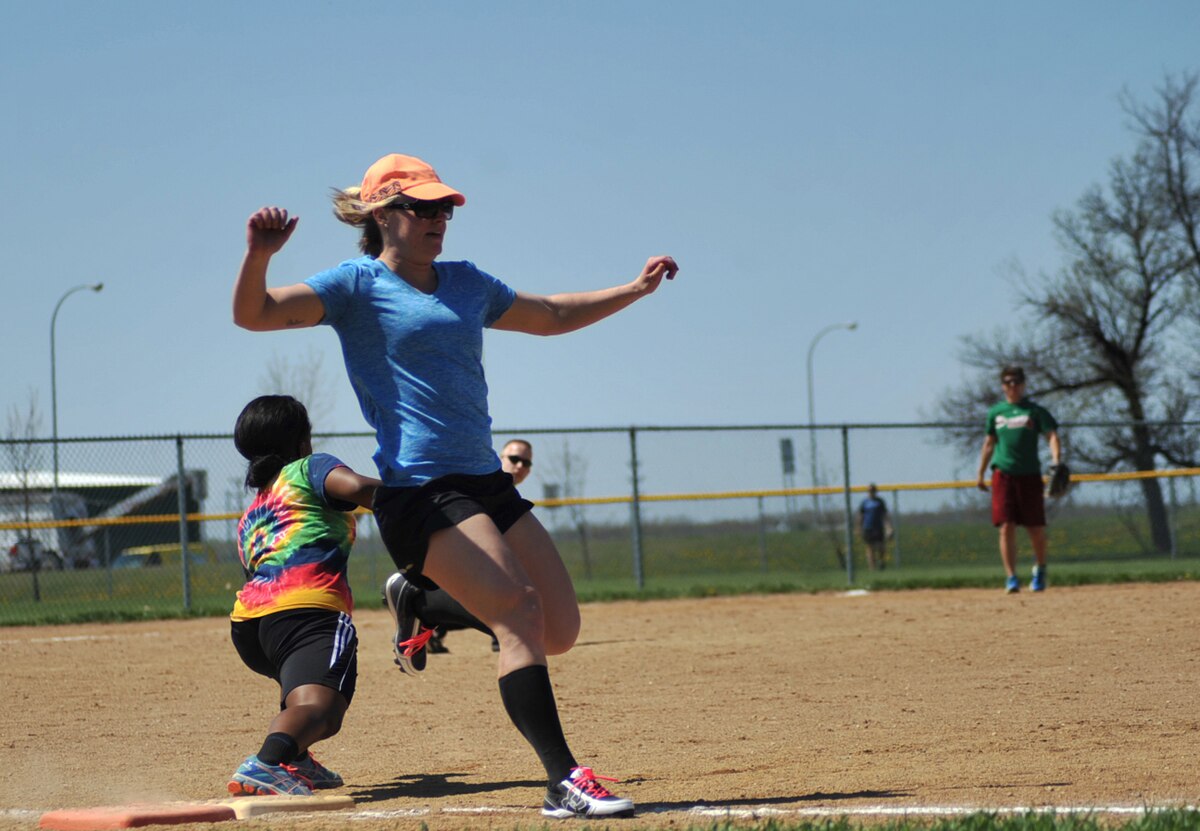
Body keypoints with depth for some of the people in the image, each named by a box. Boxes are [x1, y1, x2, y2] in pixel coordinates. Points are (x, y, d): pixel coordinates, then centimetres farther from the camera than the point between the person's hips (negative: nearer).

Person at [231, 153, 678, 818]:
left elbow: (550, 316, 34)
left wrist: (635, 289, 30)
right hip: (420, 489, -8)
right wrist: (258, 256, -30)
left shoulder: (466, 282, 19)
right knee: (519, 611, -21)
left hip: (486, 482, 8)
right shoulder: (358, 285, -1)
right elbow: (253, 313, -11)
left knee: (560, 630, 2)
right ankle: (564, 781, -23)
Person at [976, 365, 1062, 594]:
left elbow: (1052, 436, -5)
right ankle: (1011, 577, -5)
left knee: (1036, 529, 3)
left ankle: (1040, 569, 28)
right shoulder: (996, 412, 12)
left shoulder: (1035, 411, 4)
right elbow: (989, 444, 19)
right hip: (1003, 475, 1)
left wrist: (1056, 461, -23)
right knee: (1006, 527, -8)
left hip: (1030, 474, -1)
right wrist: (981, 474, 17)